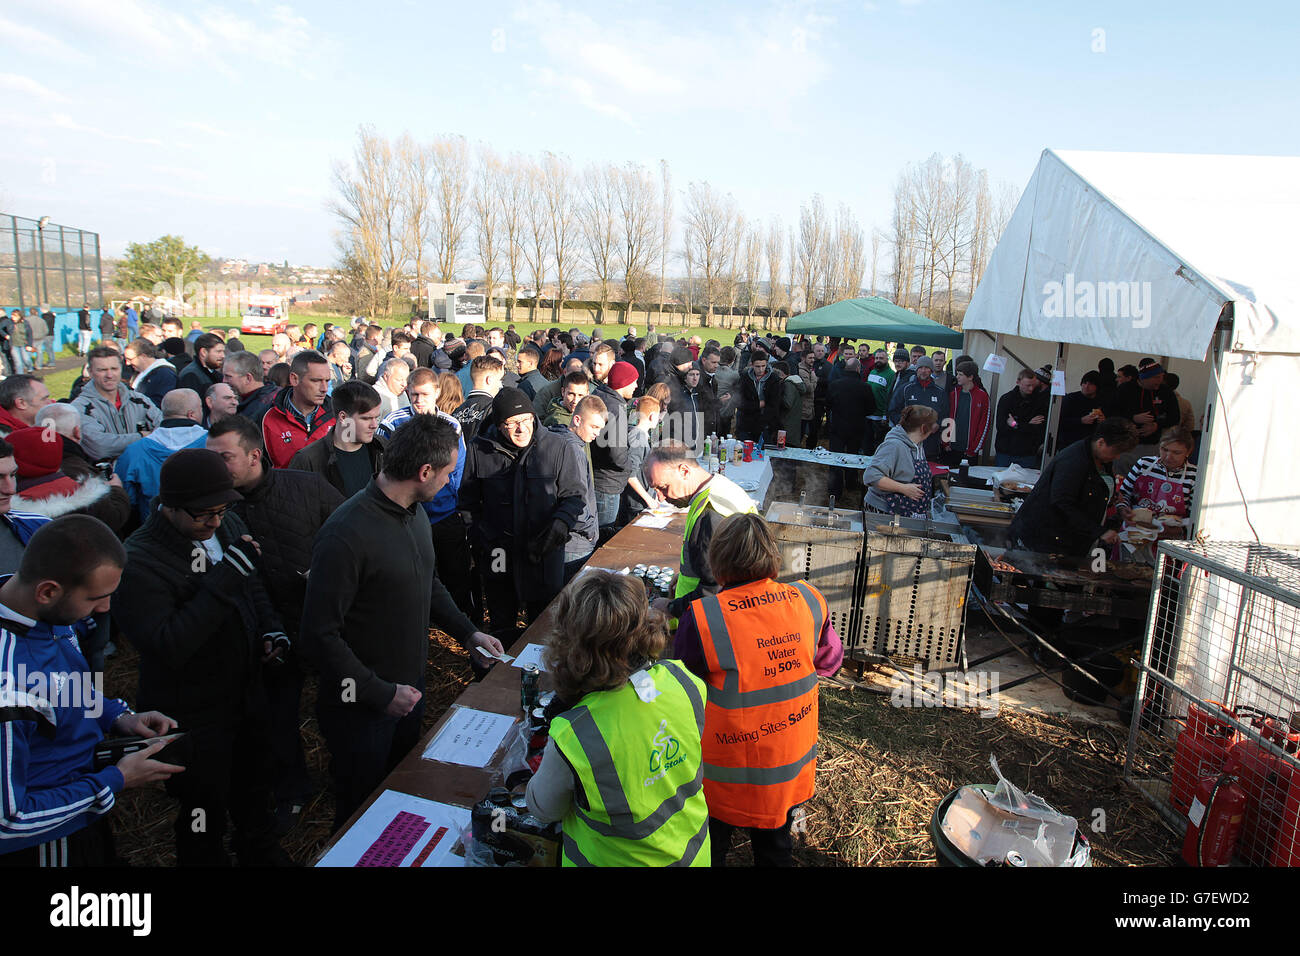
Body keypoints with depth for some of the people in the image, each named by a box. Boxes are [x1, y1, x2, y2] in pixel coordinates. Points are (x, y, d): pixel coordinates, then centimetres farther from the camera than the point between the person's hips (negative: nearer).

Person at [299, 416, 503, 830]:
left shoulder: (415, 515, 0)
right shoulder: (347, 534, -28)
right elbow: (319, 636, -25)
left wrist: (468, 632, 9)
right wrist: (382, 694, -22)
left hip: (409, 689, 8)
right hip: (361, 707, -8)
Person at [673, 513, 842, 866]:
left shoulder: (701, 621, -28)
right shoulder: (809, 602, -15)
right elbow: (829, 660, 3)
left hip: (726, 774, -4)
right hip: (792, 767, 4)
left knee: (709, 849, 24)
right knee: (775, 849, 29)